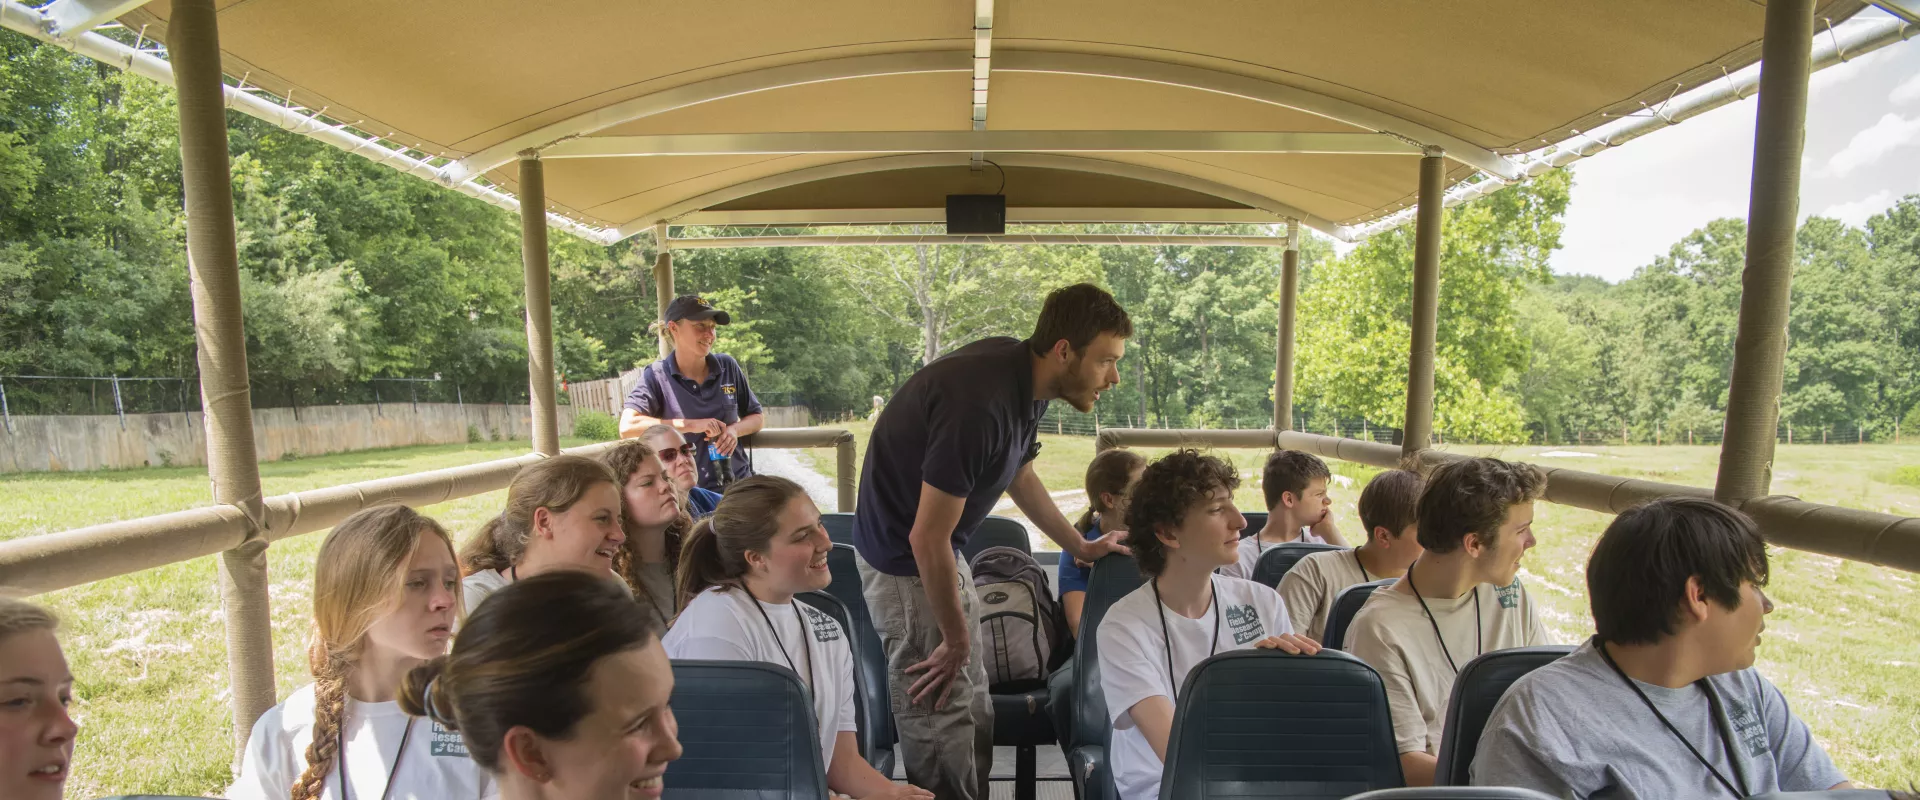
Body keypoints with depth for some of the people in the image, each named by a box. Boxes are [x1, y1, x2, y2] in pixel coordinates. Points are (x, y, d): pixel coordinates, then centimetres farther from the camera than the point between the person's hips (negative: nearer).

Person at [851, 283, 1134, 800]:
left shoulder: (1026, 379, -4)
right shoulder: (980, 404, -33)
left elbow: (1020, 475, 15)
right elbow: (927, 539, -28)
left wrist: (1081, 548, 20)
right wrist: (957, 640, -14)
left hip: (941, 551, 9)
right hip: (905, 557, -9)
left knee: (975, 715, 17)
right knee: (942, 730, 0)